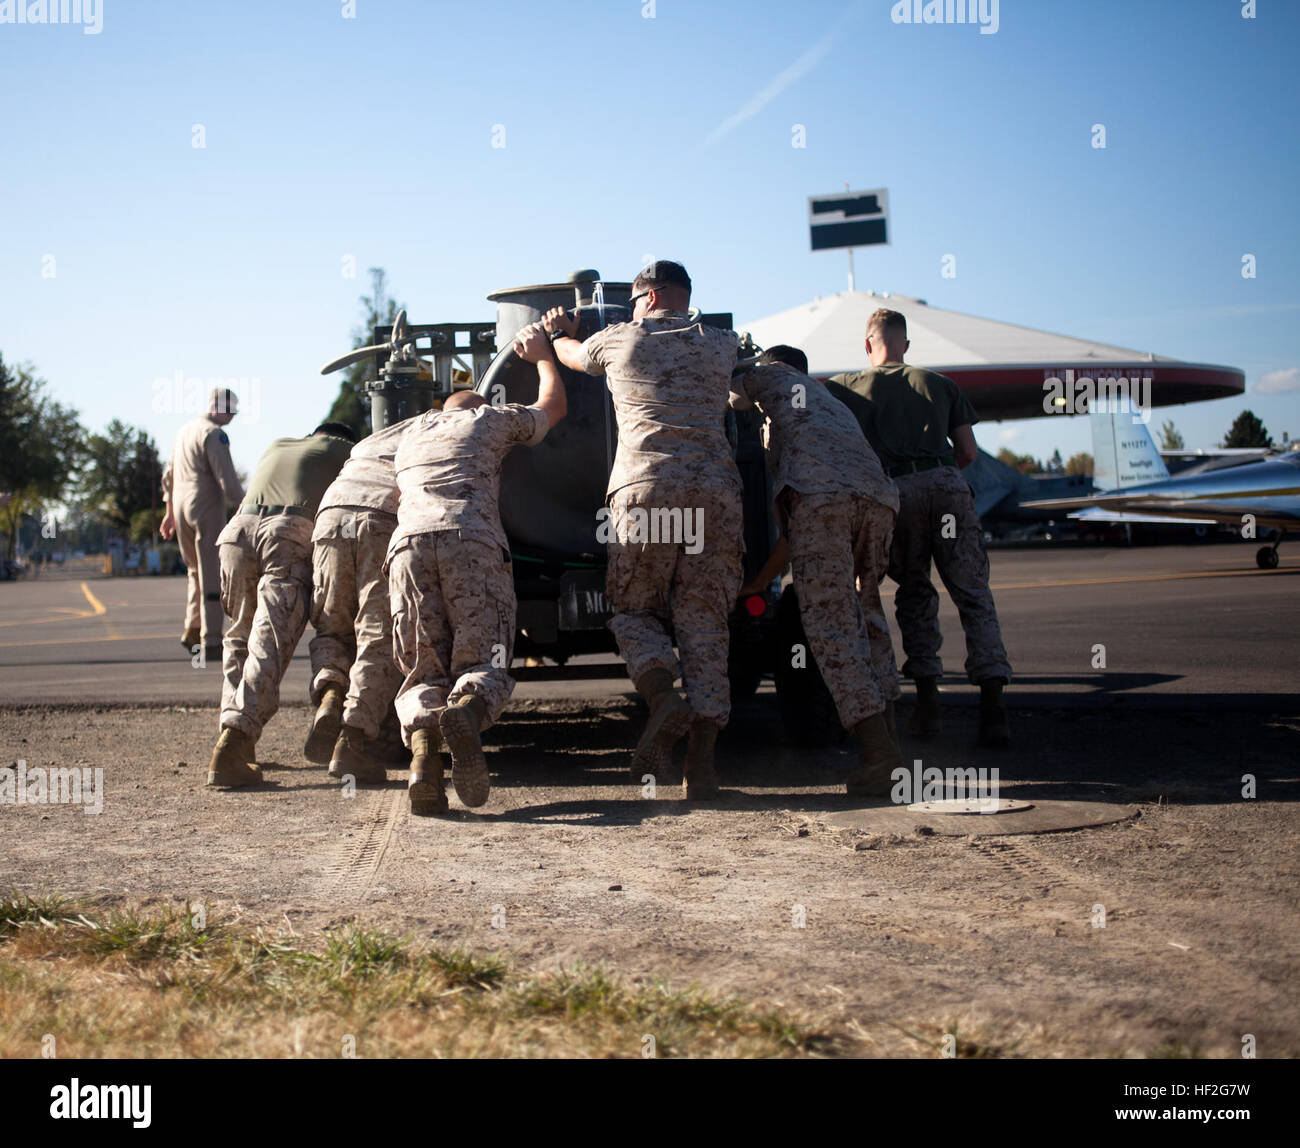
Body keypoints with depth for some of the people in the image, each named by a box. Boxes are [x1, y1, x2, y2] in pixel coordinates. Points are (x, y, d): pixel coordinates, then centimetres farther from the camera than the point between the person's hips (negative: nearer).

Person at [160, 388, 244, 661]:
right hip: (207, 508, -8)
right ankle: (211, 643, -5)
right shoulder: (214, 434, -12)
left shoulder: (184, 431, 16)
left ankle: (193, 628, 9)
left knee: (195, 568, 20)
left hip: (180, 506, 8)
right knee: (212, 575, -5)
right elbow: (227, 480, -18)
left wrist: (169, 512, 29)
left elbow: (169, 475, 23)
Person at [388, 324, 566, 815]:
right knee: (484, 667, 1)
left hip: (408, 541, 2)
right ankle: (466, 711, -36)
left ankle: (421, 737, -30)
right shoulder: (491, 418, 27)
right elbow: (553, 406, 46)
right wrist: (541, 354, 63)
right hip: (472, 540, -2)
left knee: (423, 674, 6)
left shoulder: (412, 430, 36)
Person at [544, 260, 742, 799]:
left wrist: (561, 333, 60)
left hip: (644, 487, -2)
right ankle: (701, 763, -7)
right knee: (704, 622, 2)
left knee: (634, 610, 12)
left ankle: (663, 697, -18)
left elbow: (570, 354, 33)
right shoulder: (721, 346, 20)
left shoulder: (619, 340, 12)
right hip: (715, 490, 2)